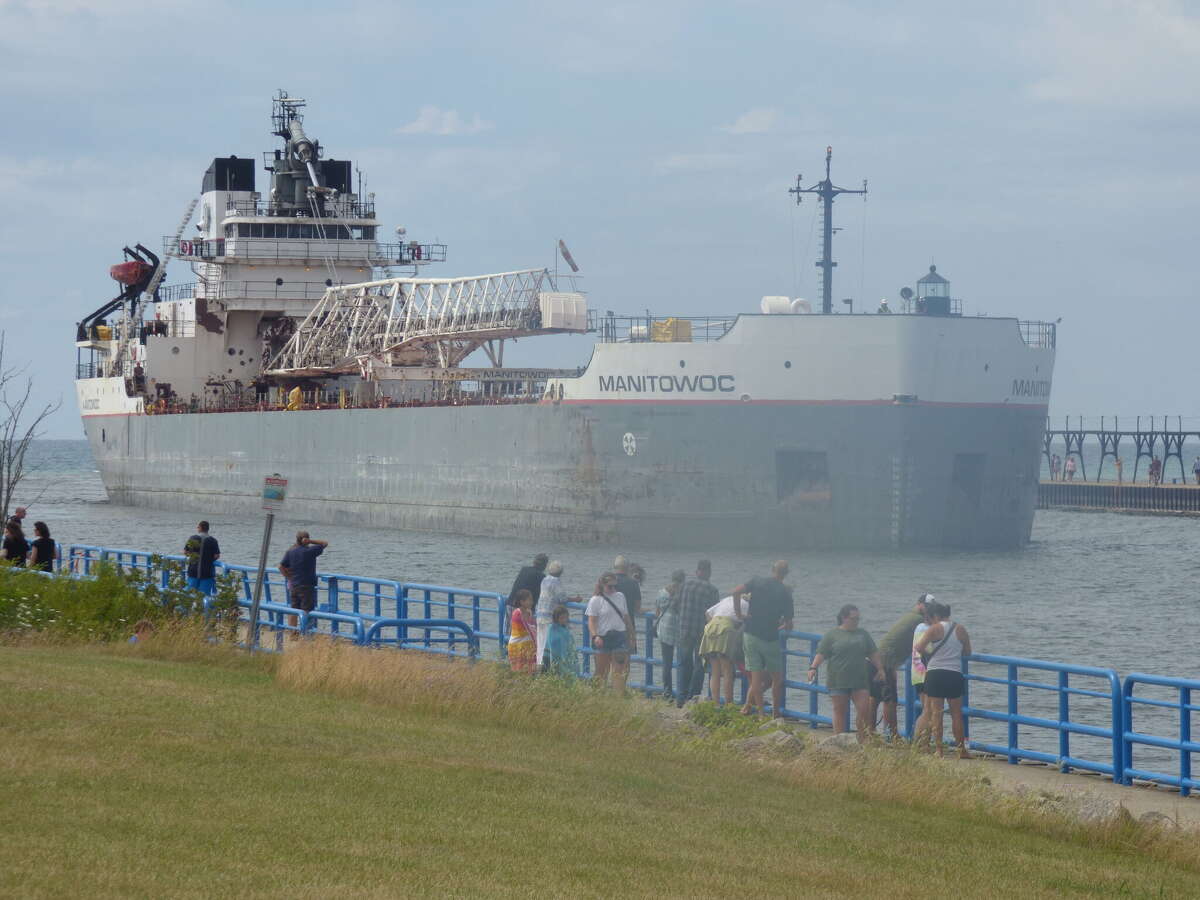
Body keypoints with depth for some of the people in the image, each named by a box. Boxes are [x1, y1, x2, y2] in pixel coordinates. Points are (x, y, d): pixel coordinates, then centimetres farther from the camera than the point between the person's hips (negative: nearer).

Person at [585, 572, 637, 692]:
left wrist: (632, 634, 24)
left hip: (620, 636, 3)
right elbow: (591, 621, -10)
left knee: (620, 670, -7)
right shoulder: (596, 600, -3)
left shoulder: (620, 596, 12)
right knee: (601, 672, 4)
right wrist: (595, 636, -26)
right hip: (603, 638, -3)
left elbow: (626, 617, 21)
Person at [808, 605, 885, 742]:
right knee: (840, 711, 2)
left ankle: (863, 741, 4)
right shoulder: (832, 635, 3)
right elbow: (821, 653, -3)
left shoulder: (862, 634, 15)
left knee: (864, 710, -5)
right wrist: (813, 668, -16)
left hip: (860, 680, 3)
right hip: (838, 682, -3)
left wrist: (880, 669, 11)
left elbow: (874, 653, 19)